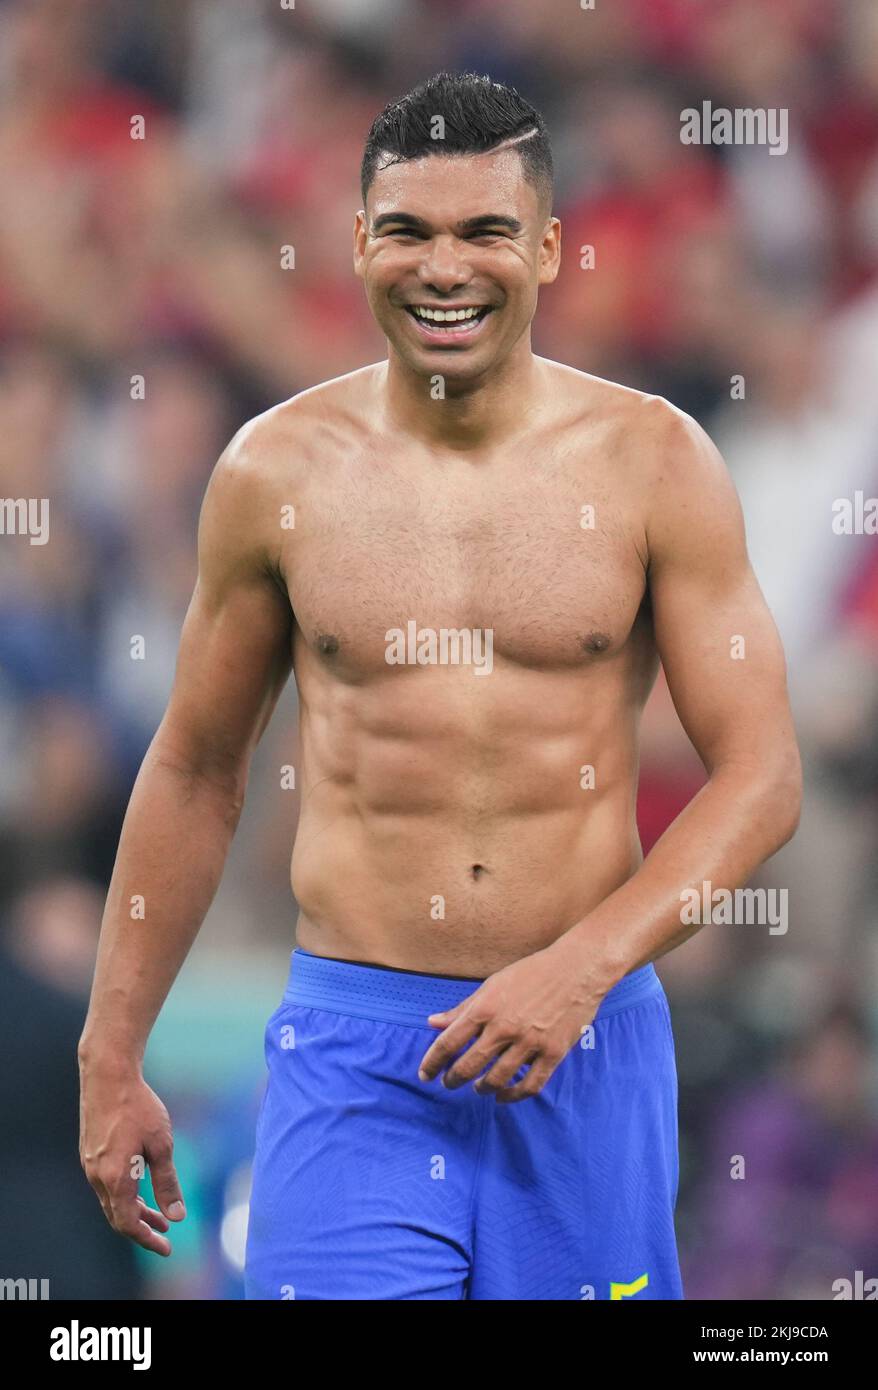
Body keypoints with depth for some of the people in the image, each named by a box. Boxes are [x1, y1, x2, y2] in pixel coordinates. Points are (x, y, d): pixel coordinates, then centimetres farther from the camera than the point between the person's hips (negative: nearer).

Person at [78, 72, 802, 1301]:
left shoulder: (653, 463, -1)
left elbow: (761, 777, -1)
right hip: (353, 1048, 0)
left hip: (589, 1041, 0)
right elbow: (194, 772, 13)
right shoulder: (277, 471, 3)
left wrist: (582, 968, -14)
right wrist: (112, 1057, 13)